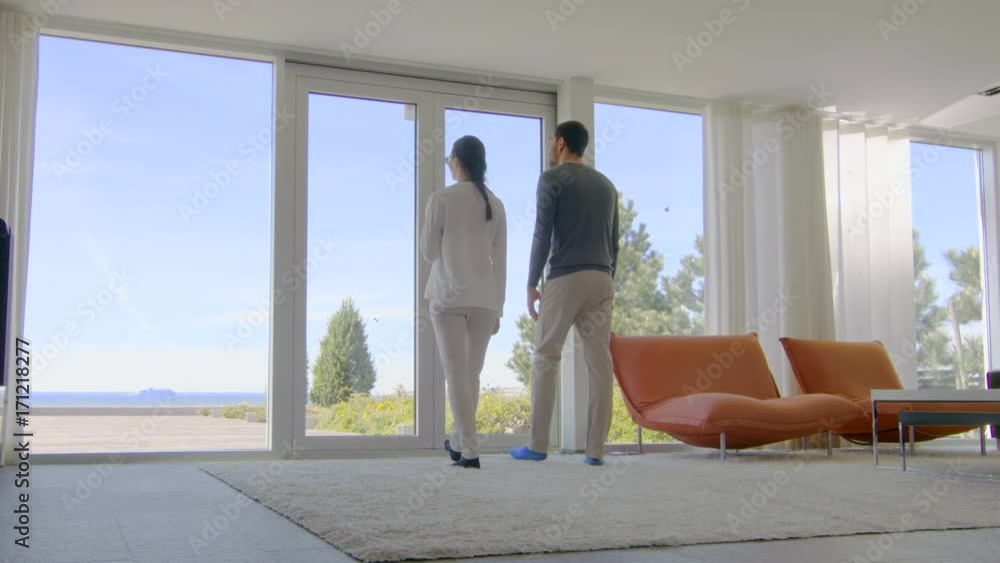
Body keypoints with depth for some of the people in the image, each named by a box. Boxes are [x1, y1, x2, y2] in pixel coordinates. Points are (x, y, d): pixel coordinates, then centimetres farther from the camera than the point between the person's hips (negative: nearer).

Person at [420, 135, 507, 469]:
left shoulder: (441, 199, -5)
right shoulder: (495, 204, 7)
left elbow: (428, 252, -1)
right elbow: (500, 261, 7)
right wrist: (497, 307, 12)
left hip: (449, 295, -4)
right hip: (484, 298, 4)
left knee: (456, 374, -2)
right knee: (471, 373, 15)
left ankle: (470, 451, -7)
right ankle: (459, 441, 27)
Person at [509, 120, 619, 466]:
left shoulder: (552, 178, -1)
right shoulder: (606, 185, 18)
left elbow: (542, 235, -9)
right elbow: (613, 243, 18)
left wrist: (531, 284, -4)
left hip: (565, 278, -5)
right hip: (601, 279, 6)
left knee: (545, 358, 1)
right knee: (599, 362, 0)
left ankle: (538, 445, 0)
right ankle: (595, 449, -2)